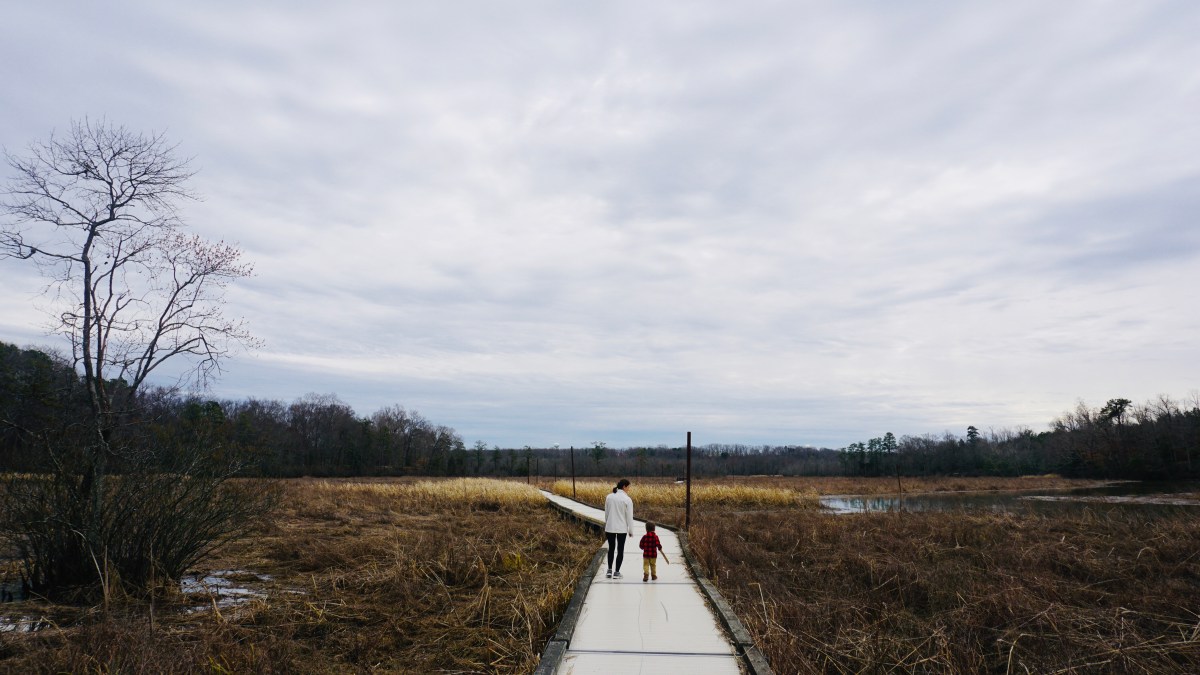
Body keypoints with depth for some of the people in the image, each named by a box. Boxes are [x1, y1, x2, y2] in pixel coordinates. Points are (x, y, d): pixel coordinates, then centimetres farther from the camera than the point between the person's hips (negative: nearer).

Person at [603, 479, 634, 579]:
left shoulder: (609, 497, 1)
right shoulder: (627, 499, -12)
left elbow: (606, 513, 8)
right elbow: (629, 516, -8)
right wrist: (630, 530, 2)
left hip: (610, 528, 4)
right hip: (622, 529, -3)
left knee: (611, 549, 18)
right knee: (620, 550, 10)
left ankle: (609, 570, 16)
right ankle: (616, 572, 12)